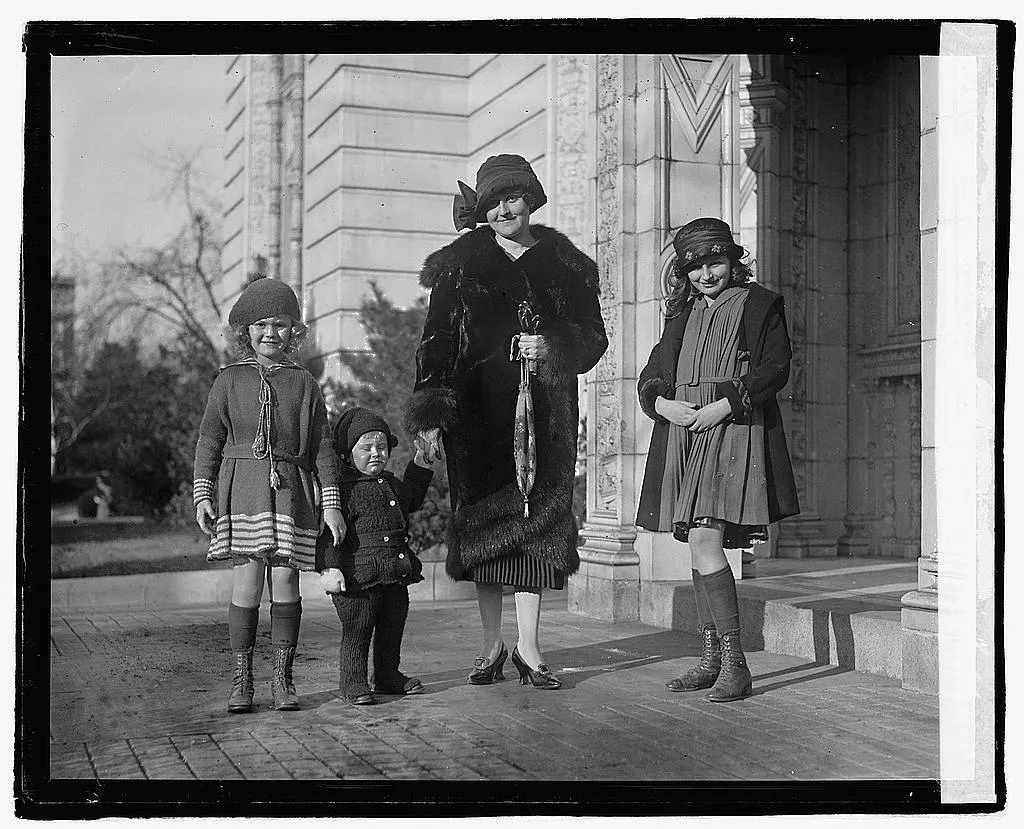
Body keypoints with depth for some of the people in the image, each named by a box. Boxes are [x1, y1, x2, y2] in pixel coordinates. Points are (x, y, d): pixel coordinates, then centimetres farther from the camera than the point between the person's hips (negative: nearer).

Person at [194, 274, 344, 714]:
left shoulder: (303, 382, 10)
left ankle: (282, 676, 9)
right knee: (246, 580, -6)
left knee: (285, 579, -2)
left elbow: (322, 445, 10)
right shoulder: (230, 380, 9)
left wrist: (330, 502, 6)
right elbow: (209, 439, 9)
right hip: (242, 488, -1)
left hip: (290, 489, 1)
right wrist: (202, 494, 0)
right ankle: (242, 677, 5)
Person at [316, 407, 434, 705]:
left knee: (393, 628, 16)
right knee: (357, 631, -2)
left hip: (397, 574, 8)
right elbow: (328, 531, -13)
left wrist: (420, 465, 27)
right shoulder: (342, 488, -9)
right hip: (359, 574, -8)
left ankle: (388, 675, 30)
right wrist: (329, 568, -21)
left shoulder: (390, 483, 15)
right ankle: (353, 681, 9)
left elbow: (410, 500, 36)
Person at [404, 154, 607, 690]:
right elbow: (436, 341, 1)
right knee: (483, 519, 1)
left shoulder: (564, 264, 9)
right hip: (478, 410, -1)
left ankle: (528, 645, 5)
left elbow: (593, 337, 11)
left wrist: (552, 348, -10)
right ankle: (491, 645, 10)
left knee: (538, 518, -3)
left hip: (544, 411, 1)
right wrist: (429, 417, -9)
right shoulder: (462, 264, 6)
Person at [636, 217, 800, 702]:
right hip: (682, 431, 6)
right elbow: (652, 373, 17)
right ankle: (712, 657, 13)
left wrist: (723, 406, -16)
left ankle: (734, 663, -14)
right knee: (700, 546, 7)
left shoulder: (760, 304, 4)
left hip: (731, 430, -6)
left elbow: (775, 369, -6)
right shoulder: (682, 312, 20)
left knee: (704, 541, -17)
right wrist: (662, 403, -5)